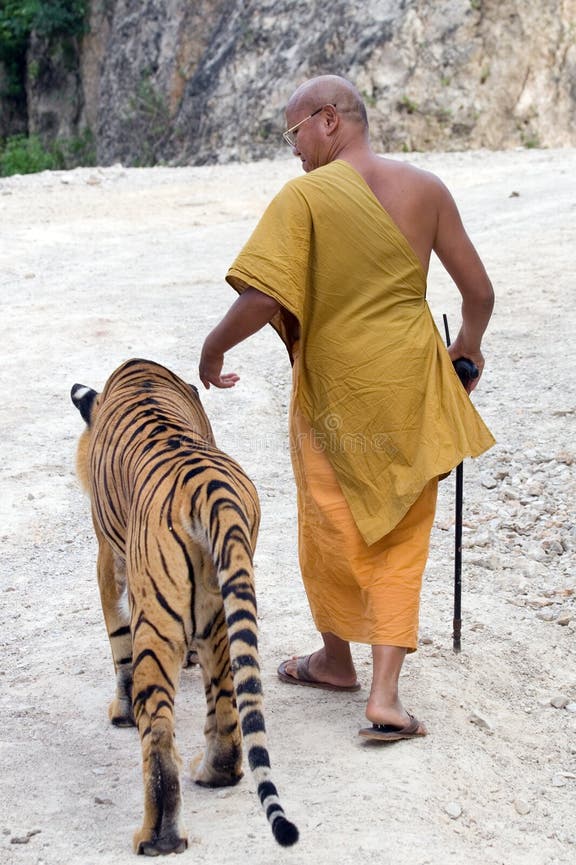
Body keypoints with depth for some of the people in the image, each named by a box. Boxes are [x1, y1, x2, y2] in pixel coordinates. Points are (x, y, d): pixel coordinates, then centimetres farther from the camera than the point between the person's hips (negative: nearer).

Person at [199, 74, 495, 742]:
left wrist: (212, 352, -5)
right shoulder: (425, 189, -1)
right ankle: (385, 696, 3)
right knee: (400, 538, 10)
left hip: (336, 386, -3)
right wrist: (468, 345, 23)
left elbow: (261, 299, -23)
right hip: (413, 384, 3)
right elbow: (479, 291, 4)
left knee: (332, 525, 17)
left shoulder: (304, 197, -14)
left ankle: (336, 659, 37)